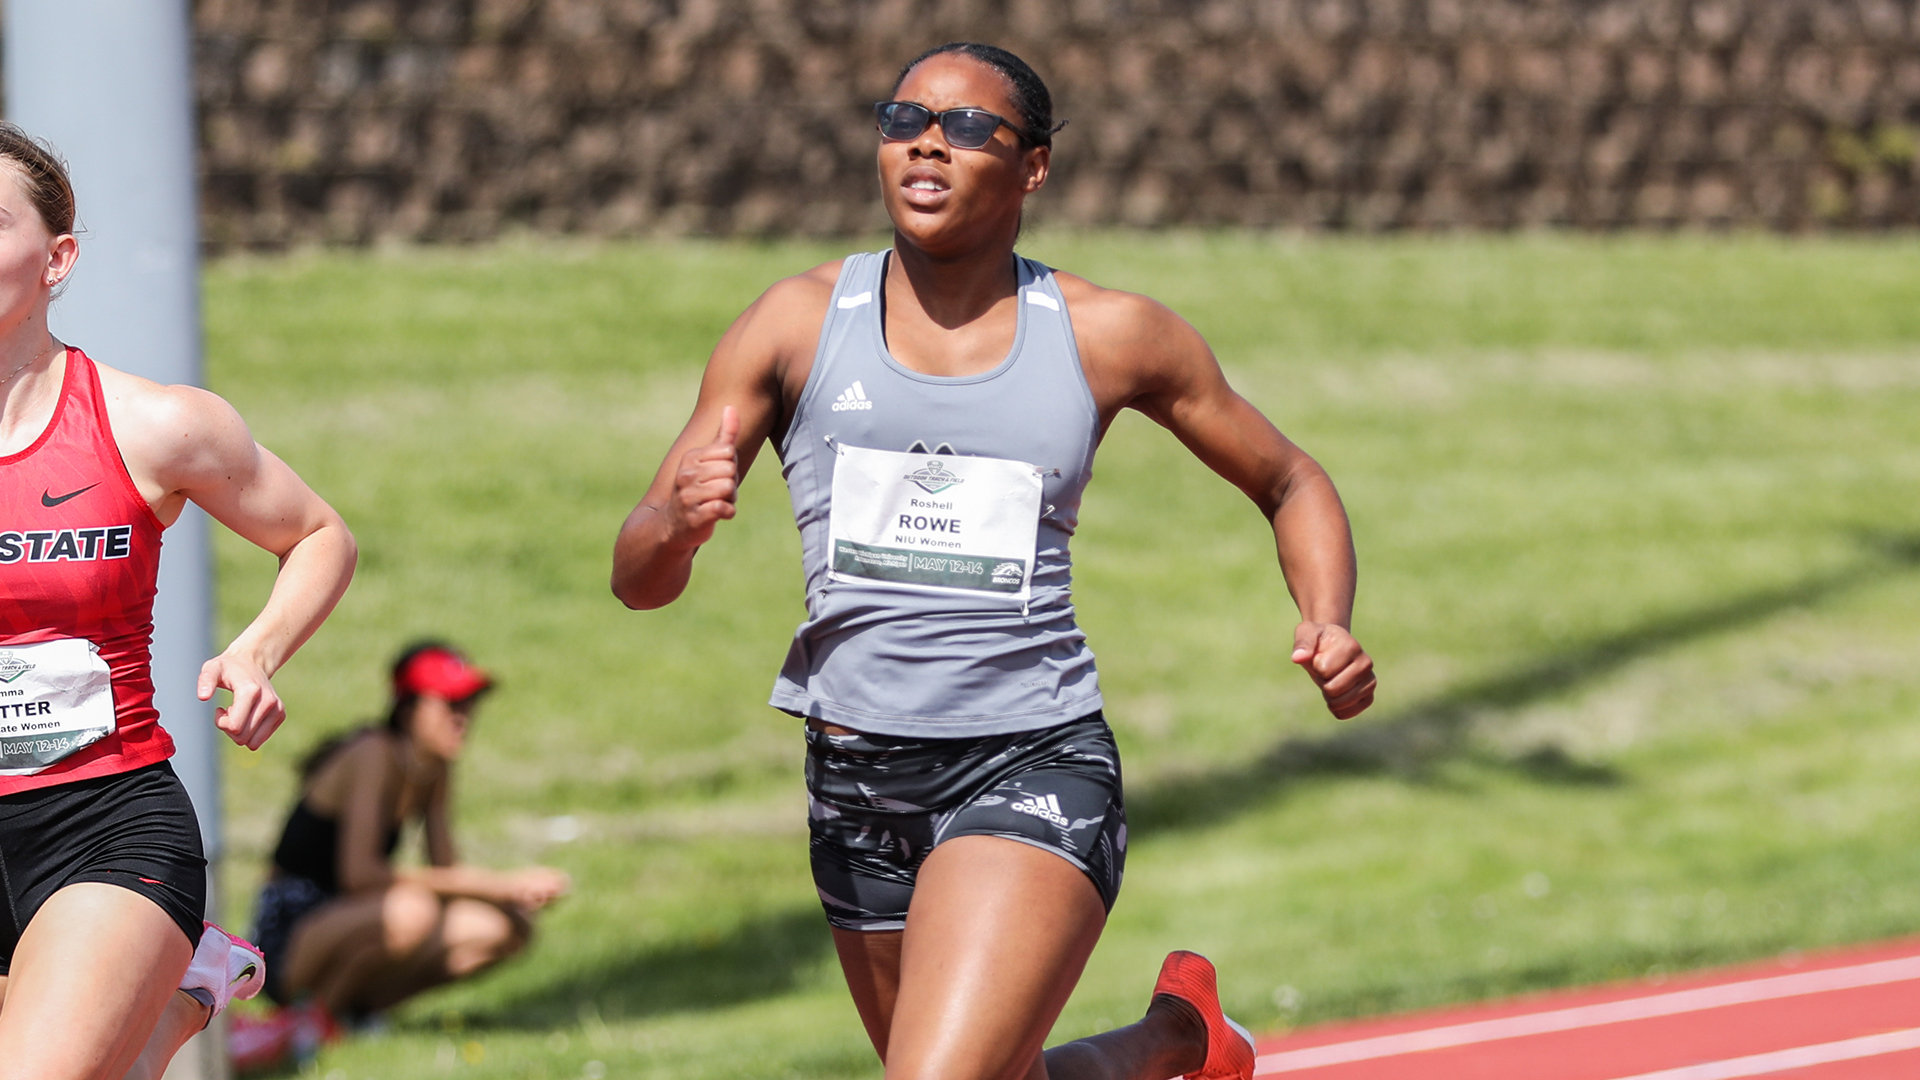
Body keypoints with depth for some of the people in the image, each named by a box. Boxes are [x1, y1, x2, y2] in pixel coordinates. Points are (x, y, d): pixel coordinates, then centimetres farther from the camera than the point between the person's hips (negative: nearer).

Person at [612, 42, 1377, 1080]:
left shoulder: (1109, 336, 1)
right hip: (858, 784, 4)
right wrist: (676, 524, -24)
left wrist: (1329, 626, -5)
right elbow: (637, 581, 1)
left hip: (1033, 770, -4)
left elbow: (1292, 485, 15)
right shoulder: (797, 323, 2)